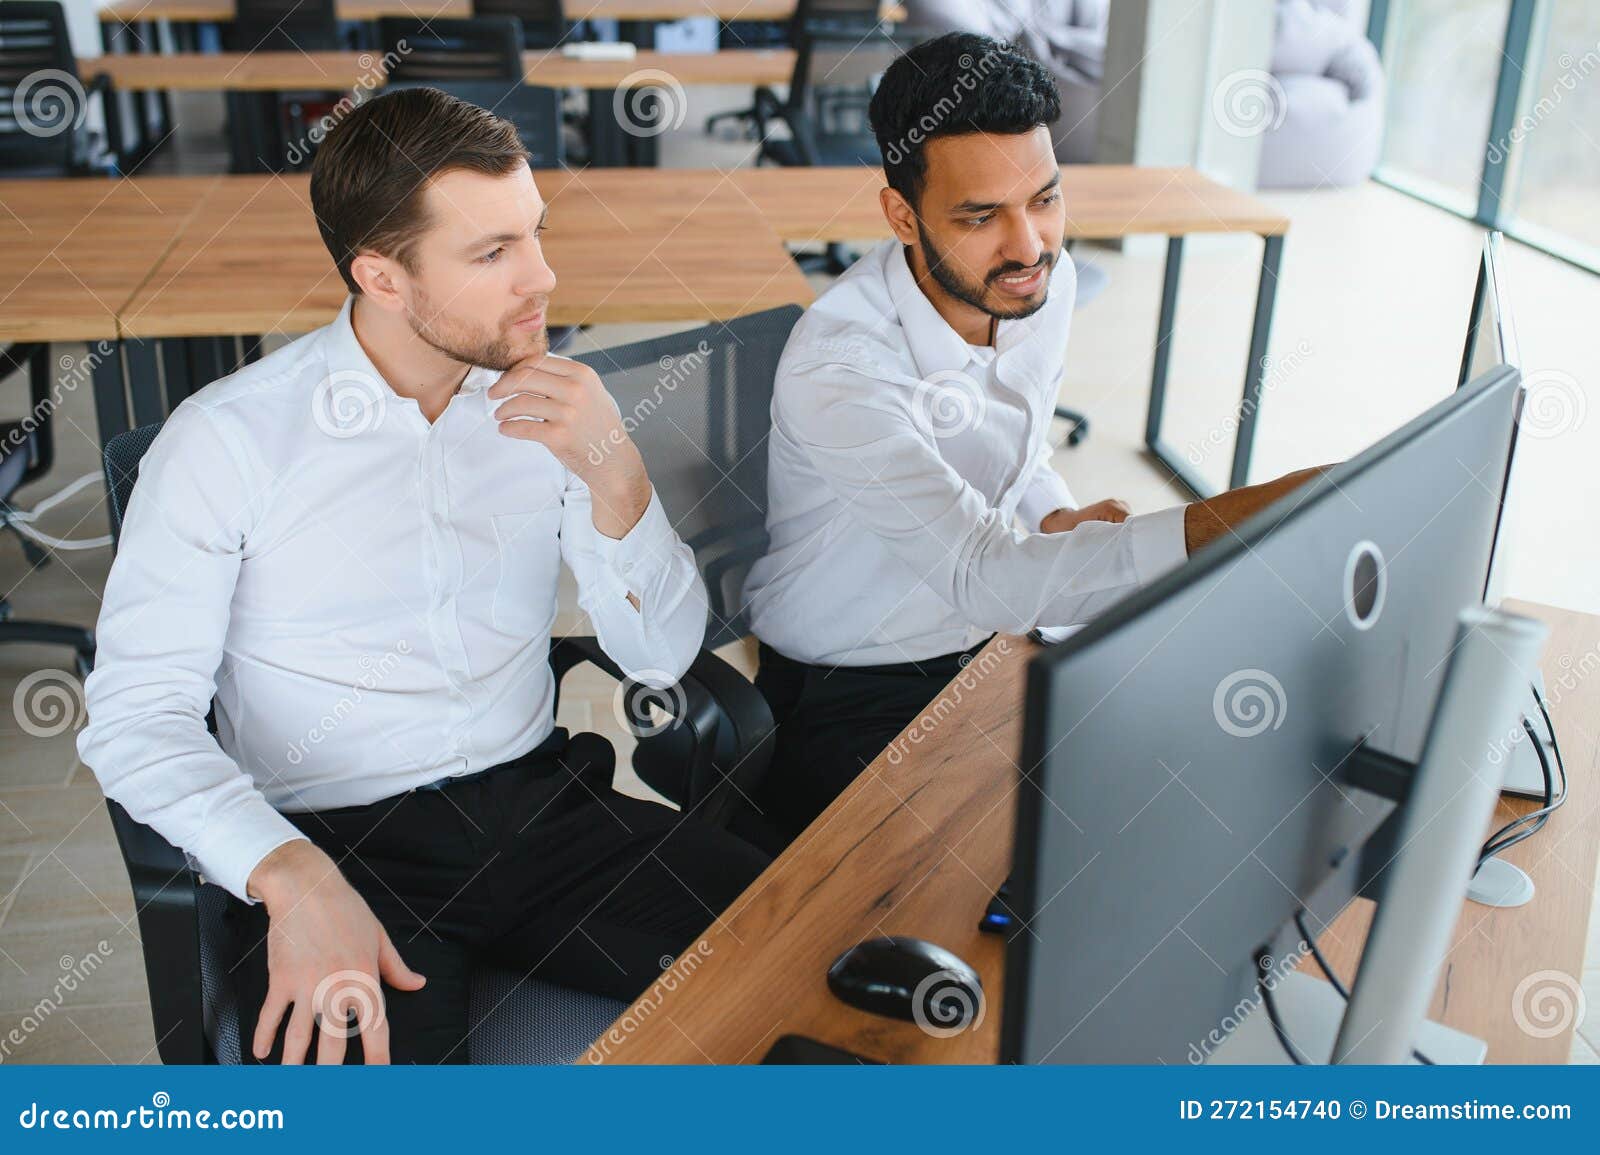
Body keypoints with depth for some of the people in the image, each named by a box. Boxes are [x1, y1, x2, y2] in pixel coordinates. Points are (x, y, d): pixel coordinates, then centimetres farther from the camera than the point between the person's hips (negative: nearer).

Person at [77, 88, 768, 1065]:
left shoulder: (548, 405, 6)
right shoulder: (227, 439, -6)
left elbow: (663, 655, 4)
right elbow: (135, 714, -10)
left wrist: (611, 467, -13)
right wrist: (291, 877, -26)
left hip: (538, 800, 4)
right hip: (337, 840, -4)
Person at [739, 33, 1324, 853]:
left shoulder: (1044, 282, -5)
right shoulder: (838, 369, -31)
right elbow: (985, 578, -40)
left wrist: (1059, 516, -8)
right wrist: (1236, 521, -49)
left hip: (987, 645, 7)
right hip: (844, 697, -6)